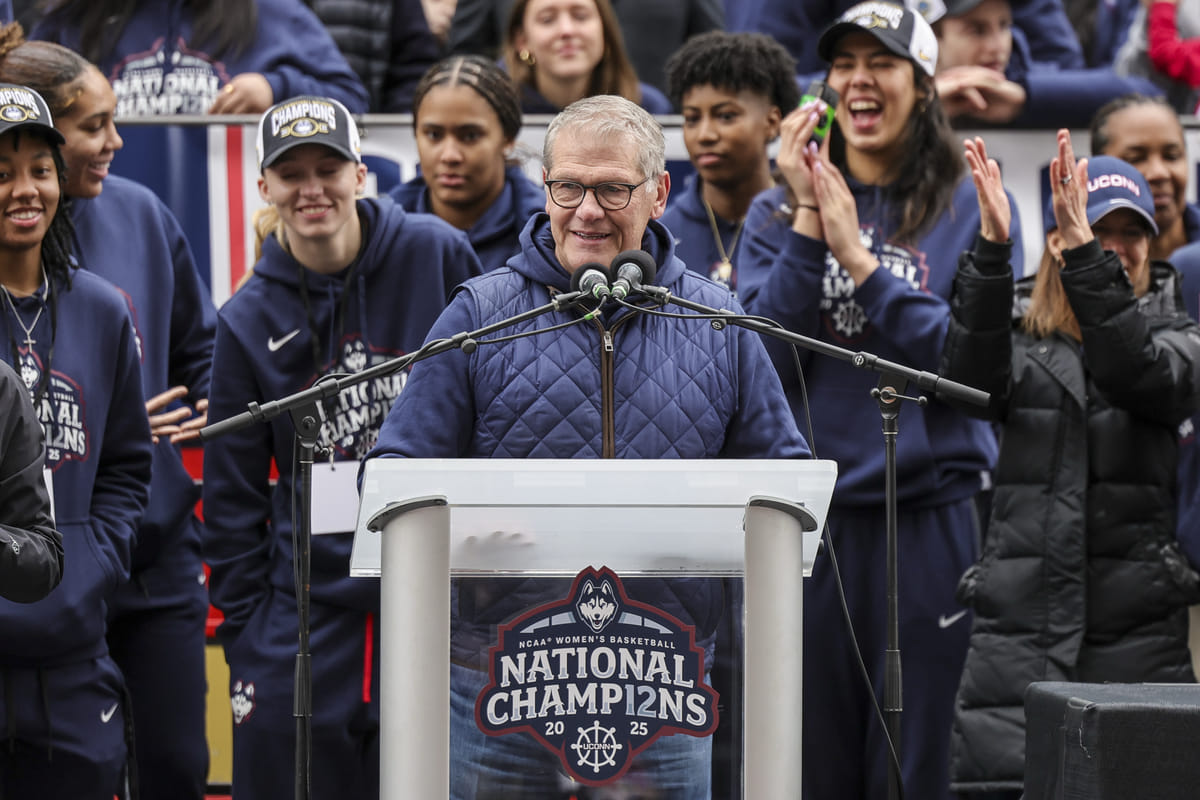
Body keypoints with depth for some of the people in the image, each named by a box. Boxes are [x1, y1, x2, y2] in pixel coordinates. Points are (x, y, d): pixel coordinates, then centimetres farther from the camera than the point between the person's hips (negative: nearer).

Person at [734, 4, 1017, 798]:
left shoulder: (969, 210, 5)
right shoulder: (778, 212, 11)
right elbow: (762, 358, -3)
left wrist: (857, 257, -13)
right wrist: (808, 219, -9)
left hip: (927, 506, -2)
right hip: (809, 513, 2)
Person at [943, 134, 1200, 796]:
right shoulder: (1024, 338, 11)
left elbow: (1138, 375, -14)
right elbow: (970, 380, -11)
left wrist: (1085, 257, -25)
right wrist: (991, 250, -24)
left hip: (1136, 626, -1)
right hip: (1022, 620, 1)